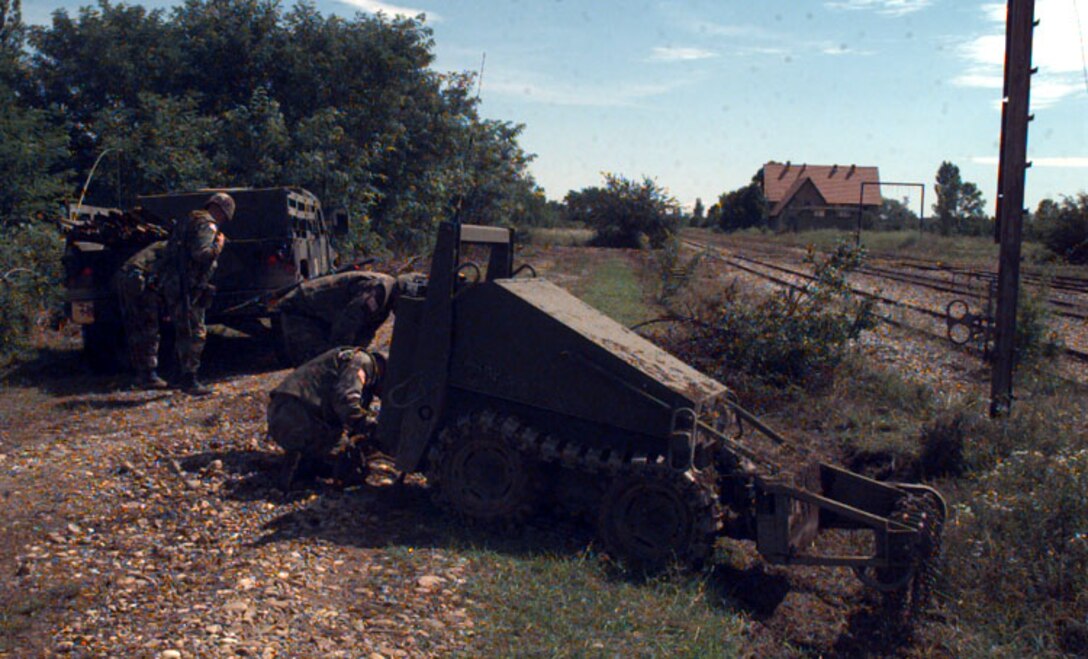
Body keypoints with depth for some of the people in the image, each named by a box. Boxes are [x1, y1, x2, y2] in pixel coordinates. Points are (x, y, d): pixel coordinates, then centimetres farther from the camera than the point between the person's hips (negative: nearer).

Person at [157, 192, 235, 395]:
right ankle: (189, 380, -8)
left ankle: (184, 377, 24)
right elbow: (200, 254, -23)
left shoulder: (188, 220, 21)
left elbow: (173, 250, 24)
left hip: (171, 284, 10)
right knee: (195, 334, -8)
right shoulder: (207, 225, -9)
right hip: (186, 287, -10)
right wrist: (218, 245, -7)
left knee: (185, 332, 17)